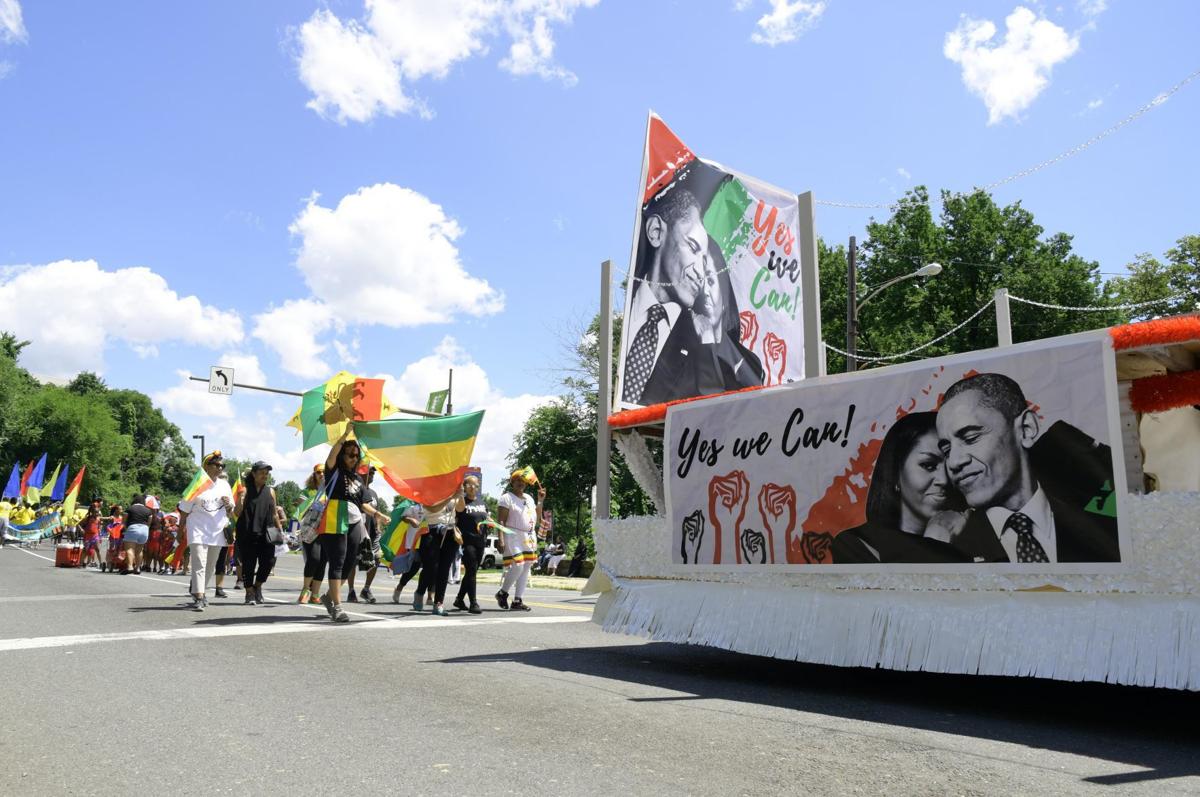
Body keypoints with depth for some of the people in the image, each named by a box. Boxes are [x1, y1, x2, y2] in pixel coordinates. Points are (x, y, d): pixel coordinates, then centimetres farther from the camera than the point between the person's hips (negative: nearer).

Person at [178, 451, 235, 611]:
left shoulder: (224, 485, 9)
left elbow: (230, 511, 16)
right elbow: (185, 510, 2)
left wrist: (229, 505, -6)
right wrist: (181, 530, 2)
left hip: (217, 532, 5)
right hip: (198, 531, -5)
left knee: (210, 566, 13)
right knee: (199, 565, -13)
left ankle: (200, 592, 30)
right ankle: (198, 598, -15)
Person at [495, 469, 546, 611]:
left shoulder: (529, 498, 19)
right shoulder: (506, 498, -3)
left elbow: (536, 517, 21)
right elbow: (501, 521, -10)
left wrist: (541, 501, 11)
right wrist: (501, 540, -18)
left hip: (529, 538, 7)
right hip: (513, 536, -7)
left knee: (525, 568, 4)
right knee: (517, 566, -16)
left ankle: (518, 601, 10)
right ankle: (502, 593, 6)